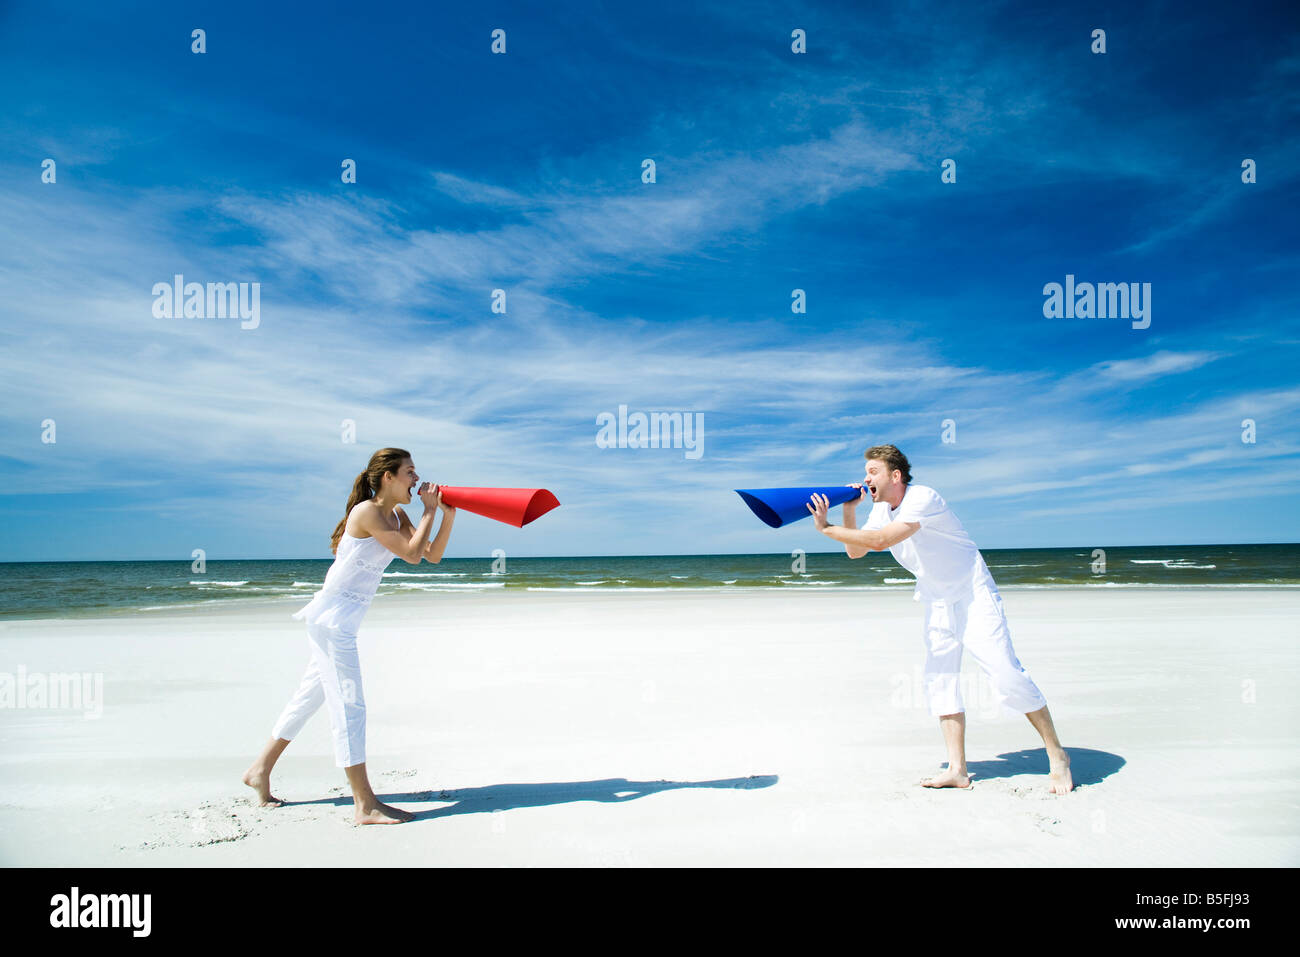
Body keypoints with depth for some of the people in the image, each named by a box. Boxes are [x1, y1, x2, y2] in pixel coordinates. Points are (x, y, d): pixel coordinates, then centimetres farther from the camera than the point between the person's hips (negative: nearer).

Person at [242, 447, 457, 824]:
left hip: (343, 619, 10)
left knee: (311, 695, 19)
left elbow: (433, 555, 8)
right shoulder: (367, 511, -17)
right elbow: (411, 554, -21)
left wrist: (448, 516, -5)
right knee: (349, 705, -8)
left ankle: (260, 769, 34)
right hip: (332, 616, -10)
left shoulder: (396, 516, 10)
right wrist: (429, 511, -13)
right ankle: (366, 805, -5)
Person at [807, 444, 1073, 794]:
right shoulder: (881, 509, 3)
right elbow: (855, 551, 7)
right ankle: (957, 770, 4)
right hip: (938, 601, 8)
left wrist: (826, 528, -29)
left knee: (1007, 674, -11)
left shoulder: (922, 498, -24)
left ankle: (1056, 756, 4)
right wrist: (849, 513, -7)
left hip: (974, 595, -8)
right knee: (938, 679, 0)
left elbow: (880, 541, -34)